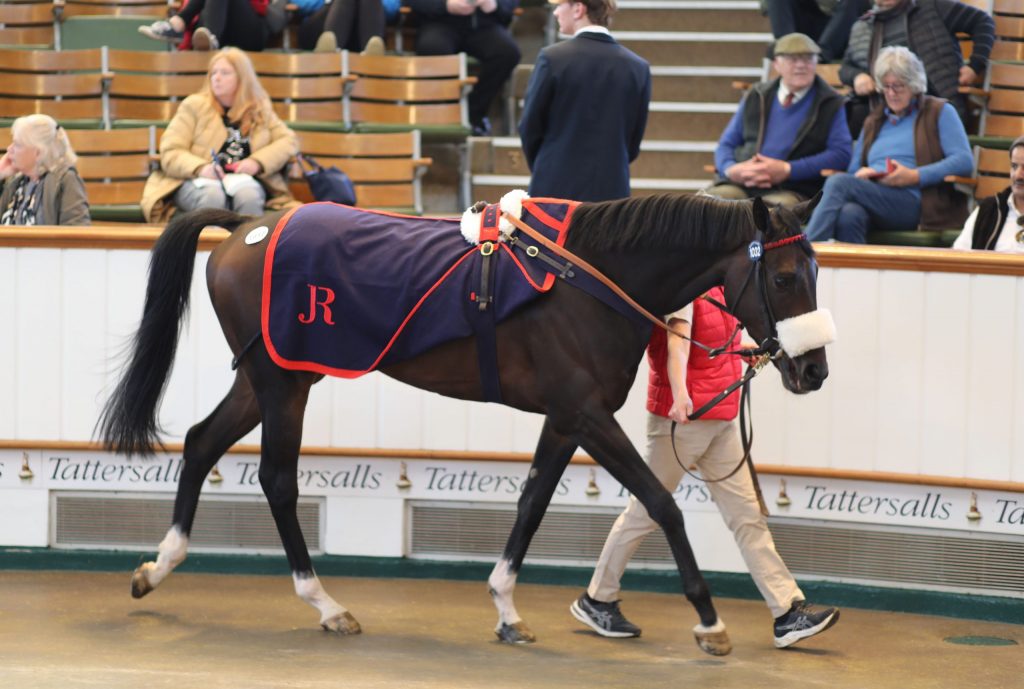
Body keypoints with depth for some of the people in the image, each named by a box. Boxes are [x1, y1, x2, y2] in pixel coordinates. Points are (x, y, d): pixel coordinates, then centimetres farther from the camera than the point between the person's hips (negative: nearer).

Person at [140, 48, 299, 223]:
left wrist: (257, 162, -7)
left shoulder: (260, 110, 19)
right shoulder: (194, 106, 11)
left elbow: (288, 141, 13)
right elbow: (170, 153, 2)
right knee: (213, 196, -38)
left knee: (248, 196, -36)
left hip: (244, 181, 1)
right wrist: (201, 168, -20)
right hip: (197, 183, -1)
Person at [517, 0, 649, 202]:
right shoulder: (638, 68, 1)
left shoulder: (552, 58, -8)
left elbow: (530, 127, 0)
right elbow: (634, 141, 7)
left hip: (555, 187, -3)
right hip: (611, 191, 3)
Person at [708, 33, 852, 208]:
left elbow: (841, 154, -2)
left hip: (791, 190, -3)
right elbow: (726, 145, 22)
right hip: (740, 184, 3)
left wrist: (787, 170, -12)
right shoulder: (756, 97, 22)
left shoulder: (830, 103, 11)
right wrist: (731, 169, -4)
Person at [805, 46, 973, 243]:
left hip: (913, 203, -4)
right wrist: (860, 175, -1)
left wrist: (914, 176, -11)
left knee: (838, 183, -28)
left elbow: (964, 161, -1)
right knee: (849, 214, -35)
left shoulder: (939, 113, 13)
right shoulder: (873, 122, 30)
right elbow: (853, 172, 25)